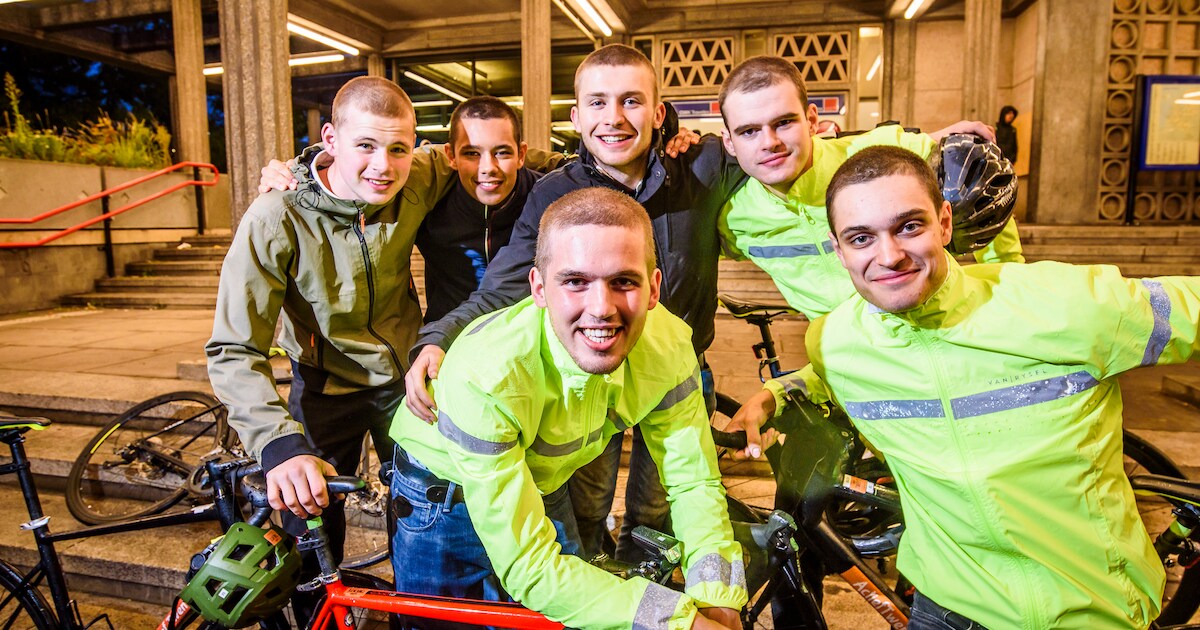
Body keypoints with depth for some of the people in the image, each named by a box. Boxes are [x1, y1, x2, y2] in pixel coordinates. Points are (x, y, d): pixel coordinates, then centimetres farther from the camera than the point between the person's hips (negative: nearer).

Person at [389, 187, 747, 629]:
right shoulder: (483, 377, -39)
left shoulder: (669, 345, -25)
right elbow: (527, 566, -36)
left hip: (545, 489, 4)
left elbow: (694, 483, -13)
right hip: (444, 500, -3)